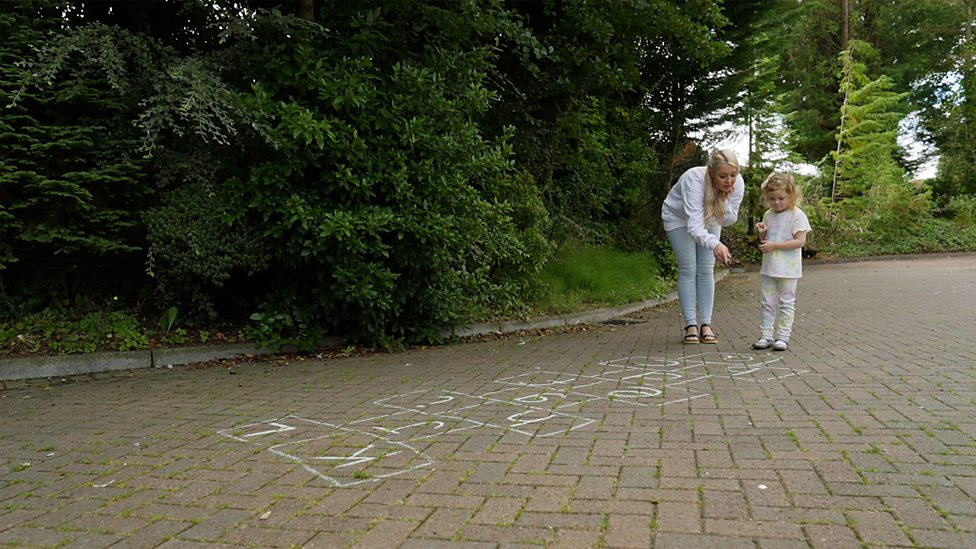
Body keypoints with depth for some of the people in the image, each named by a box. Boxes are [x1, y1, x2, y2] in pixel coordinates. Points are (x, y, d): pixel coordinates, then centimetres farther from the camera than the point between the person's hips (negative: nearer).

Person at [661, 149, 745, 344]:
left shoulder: (737, 184, -29)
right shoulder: (694, 180, -43)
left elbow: (728, 221, -18)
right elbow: (694, 225, -51)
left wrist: (726, 201, -39)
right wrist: (714, 244, -68)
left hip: (709, 219, 4)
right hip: (679, 217, -4)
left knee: (706, 270, -1)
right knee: (688, 270, -7)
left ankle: (706, 324, 2)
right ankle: (691, 325, -2)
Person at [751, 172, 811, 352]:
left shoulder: (797, 215, -9)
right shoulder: (768, 215, 9)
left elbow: (800, 241, -18)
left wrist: (774, 245, -23)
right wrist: (762, 233, -6)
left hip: (787, 269, -6)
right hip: (768, 267, 6)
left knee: (786, 303, 4)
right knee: (766, 303, 8)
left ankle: (783, 336, 9)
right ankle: (766, 335, 14)